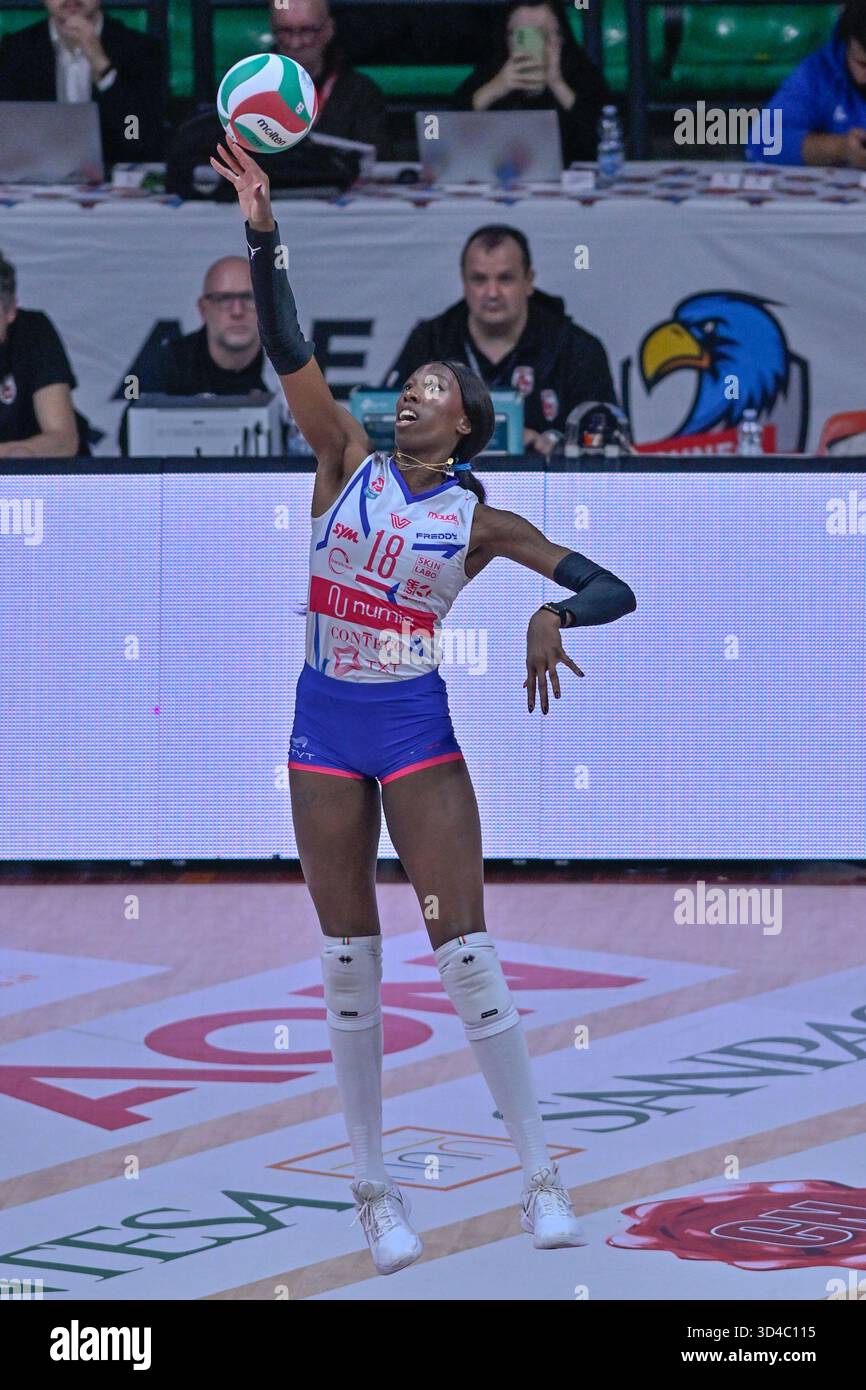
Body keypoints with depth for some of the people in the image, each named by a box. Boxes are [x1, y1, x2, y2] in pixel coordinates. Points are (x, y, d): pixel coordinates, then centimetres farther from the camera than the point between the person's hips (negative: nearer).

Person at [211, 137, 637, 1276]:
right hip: (325, 724, 2)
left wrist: (553, 615, -22)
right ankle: (374, 1189, 11)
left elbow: (613, 589, 0)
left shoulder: (479, 519, 1)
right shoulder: (350, 463, 5)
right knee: (348, 958, 4)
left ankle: (541, 1178, -1)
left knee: (464, 950, -6)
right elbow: (290, 354, -6)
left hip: (417, 727, -2)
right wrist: (262, 235, -16)